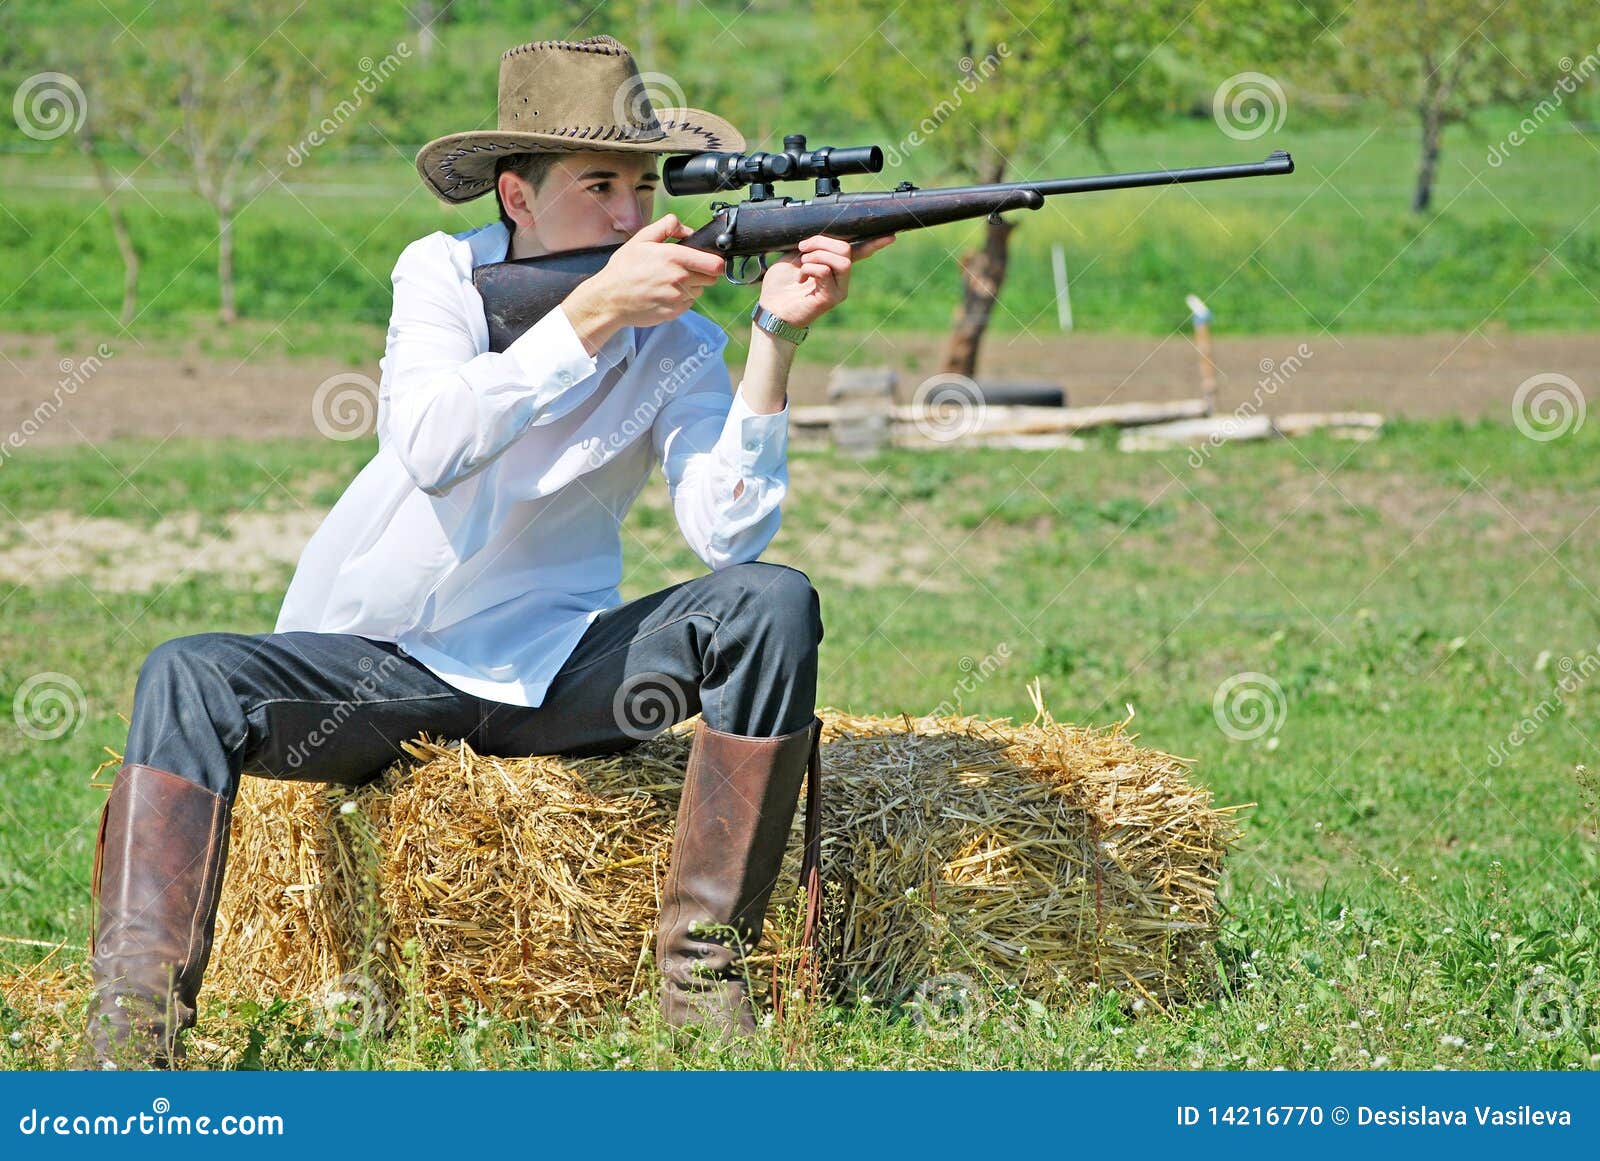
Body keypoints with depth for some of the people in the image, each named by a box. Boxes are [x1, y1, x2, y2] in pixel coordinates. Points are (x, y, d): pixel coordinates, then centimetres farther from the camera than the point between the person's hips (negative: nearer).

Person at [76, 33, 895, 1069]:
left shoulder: (678, 344, -3)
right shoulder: (443, 274, -5)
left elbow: (727, 532, -19)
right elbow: (431, 448, -25)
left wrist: (778, 337, -28)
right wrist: (594, 312, -30)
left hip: (554, 673, 1)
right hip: (373, 668, -1)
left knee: (772, 602, -22)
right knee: (189, 677, -28)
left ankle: (704, 970, -19)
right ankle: (132, 1030, -36)